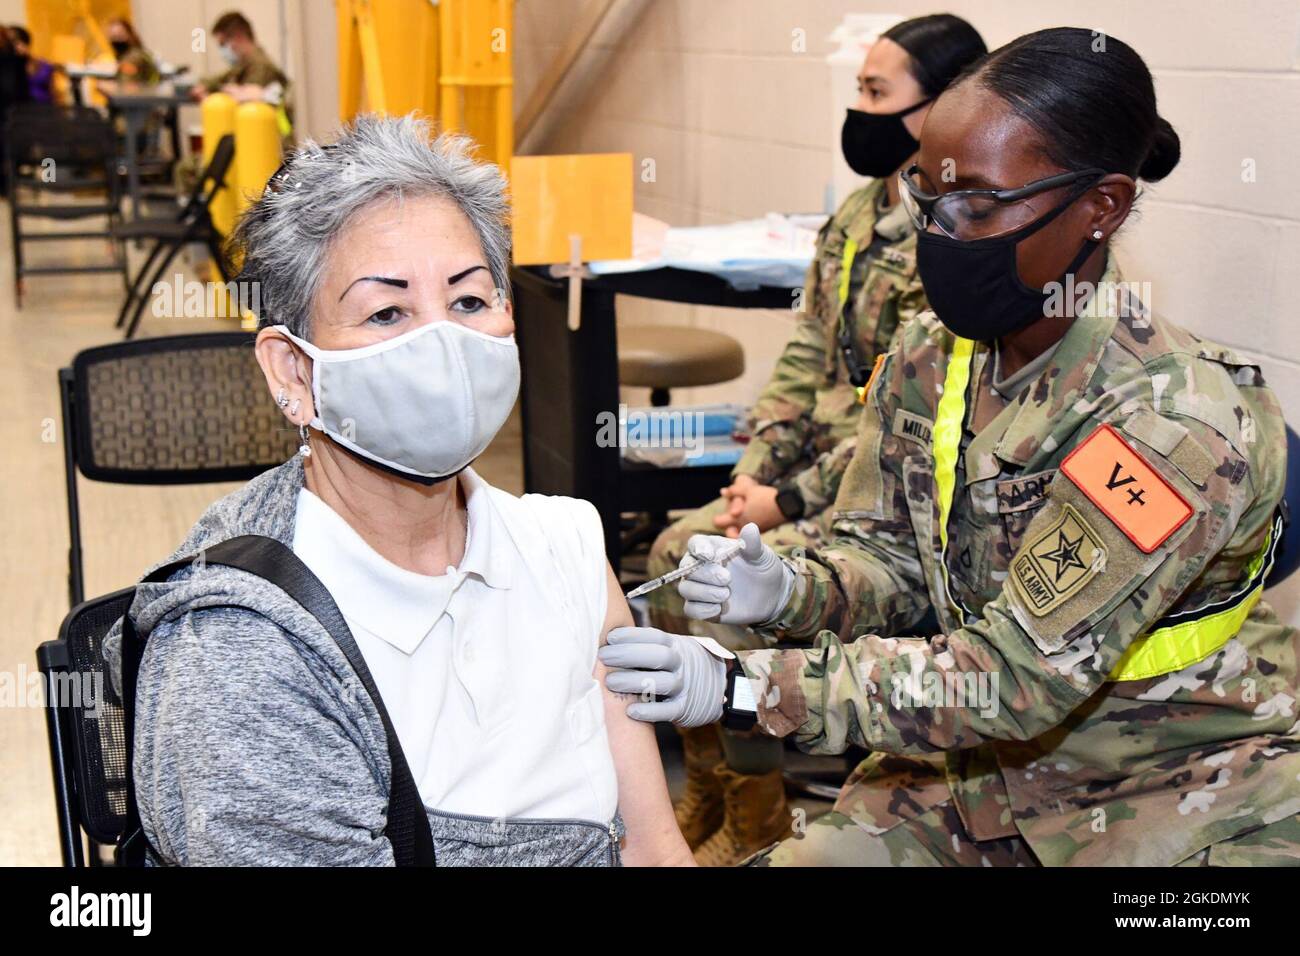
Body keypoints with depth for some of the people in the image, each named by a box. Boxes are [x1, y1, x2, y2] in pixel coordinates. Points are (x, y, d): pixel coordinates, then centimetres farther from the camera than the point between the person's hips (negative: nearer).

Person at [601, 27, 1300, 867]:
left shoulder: (1180, 421, -27)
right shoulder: (932, 353, -6)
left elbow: (1019, 676, -27)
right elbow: (886, 553, 3)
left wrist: (746, 687, -31)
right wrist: (790, 590, -21)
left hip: (1185, 778, -5)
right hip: (989, 758, 5)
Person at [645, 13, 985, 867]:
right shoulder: (858, 218, 9)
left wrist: (790, 501, -18)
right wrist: (754, 474, 1)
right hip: (826, 472, 9)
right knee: (679, 550, -1)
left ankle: (757, 816, 1)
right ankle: (708, 787, 13)